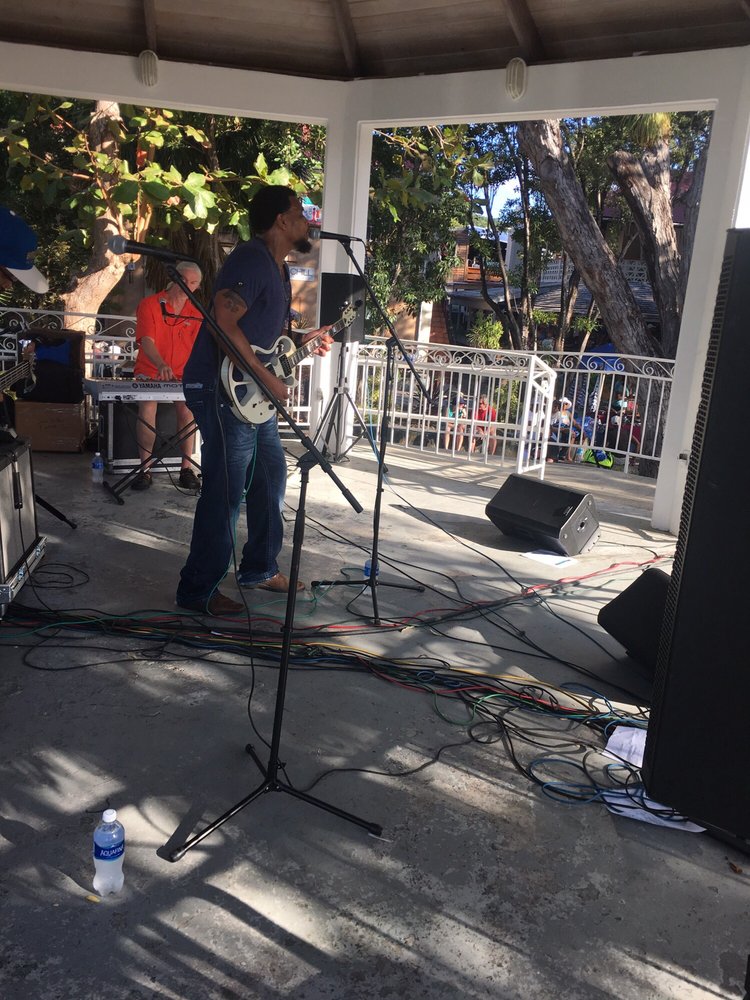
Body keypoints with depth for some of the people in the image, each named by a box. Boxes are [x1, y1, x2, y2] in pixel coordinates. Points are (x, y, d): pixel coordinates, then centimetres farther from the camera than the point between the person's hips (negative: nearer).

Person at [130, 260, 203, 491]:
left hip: (181, 375, 2)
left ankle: (187, 468, -21)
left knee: (187, 405, -28)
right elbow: (146, 342, -18)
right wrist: (162, 365, -37)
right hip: (149, 371, -2)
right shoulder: (149, 304, -4)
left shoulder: (196, 314, 7)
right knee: (148, 405, -30)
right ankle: (145, 469, -23)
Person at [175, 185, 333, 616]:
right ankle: (199, 589, 3)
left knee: (270, 476, 16)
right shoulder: (251, 259, -15)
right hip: (221, 388, -11)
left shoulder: (279, 269, 18)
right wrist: (268, 379, -23)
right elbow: (224, 324, -26)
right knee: (226, 491, -8)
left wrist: (304, 341, 13)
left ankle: (260, 568, 30)